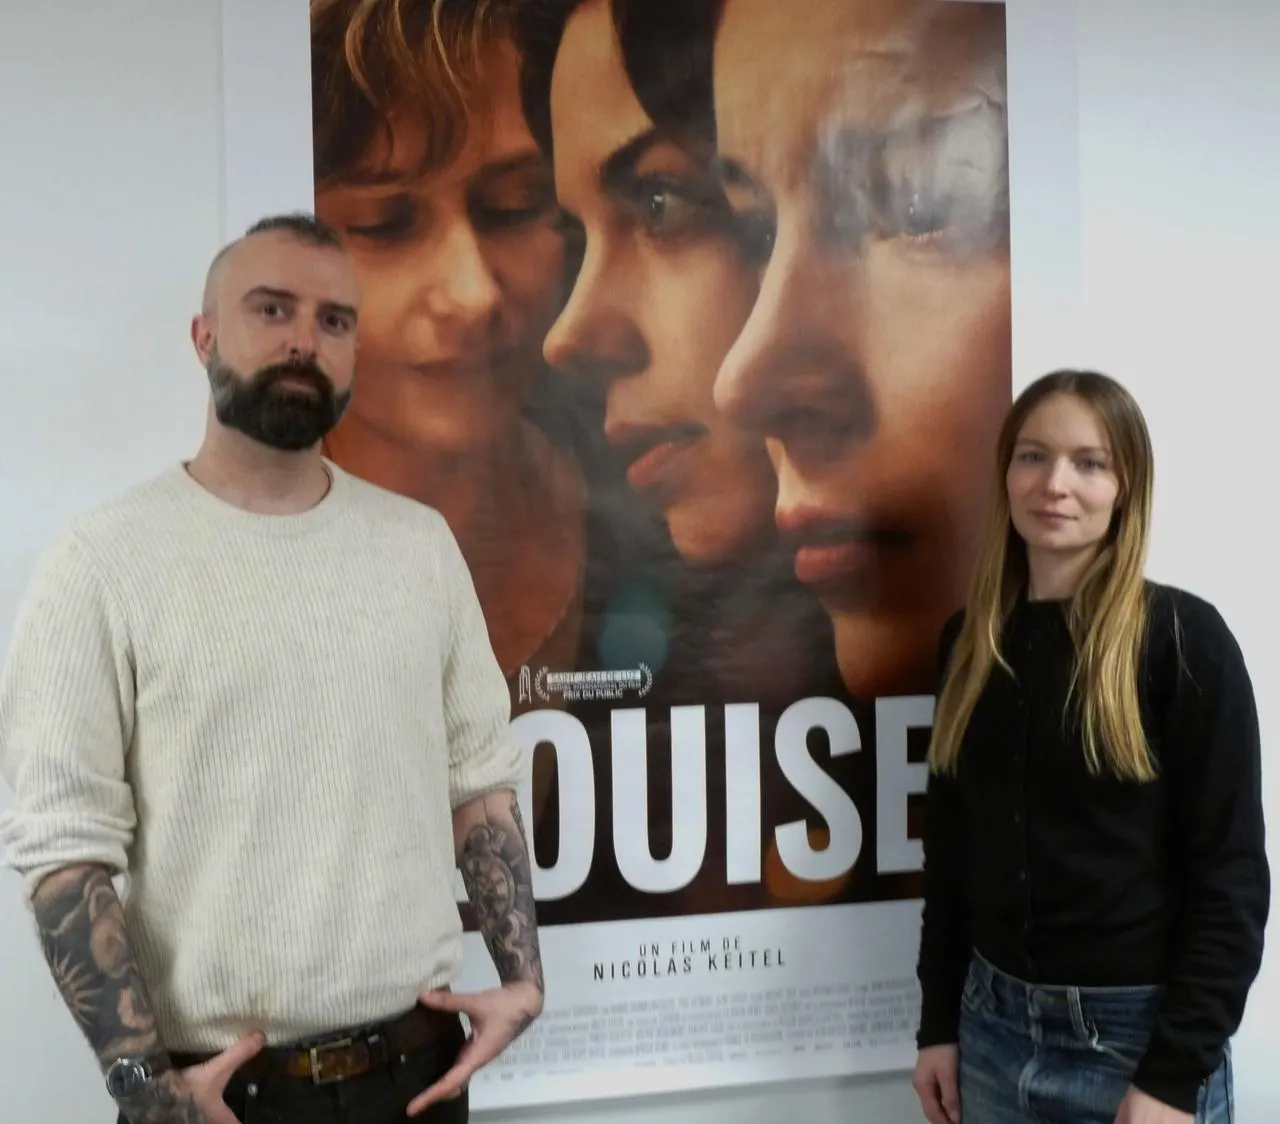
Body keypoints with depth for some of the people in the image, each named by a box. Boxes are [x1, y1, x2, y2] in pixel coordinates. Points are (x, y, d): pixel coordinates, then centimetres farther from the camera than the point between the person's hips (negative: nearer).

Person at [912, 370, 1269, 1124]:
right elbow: (951, 846, 8)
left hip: (1138, 1036, -4)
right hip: (993, 1025, 5)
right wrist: (939, 1022, 8)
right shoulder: (972, 640, 3)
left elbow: (1231, 875, -12)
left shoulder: (1181, 636, -11)